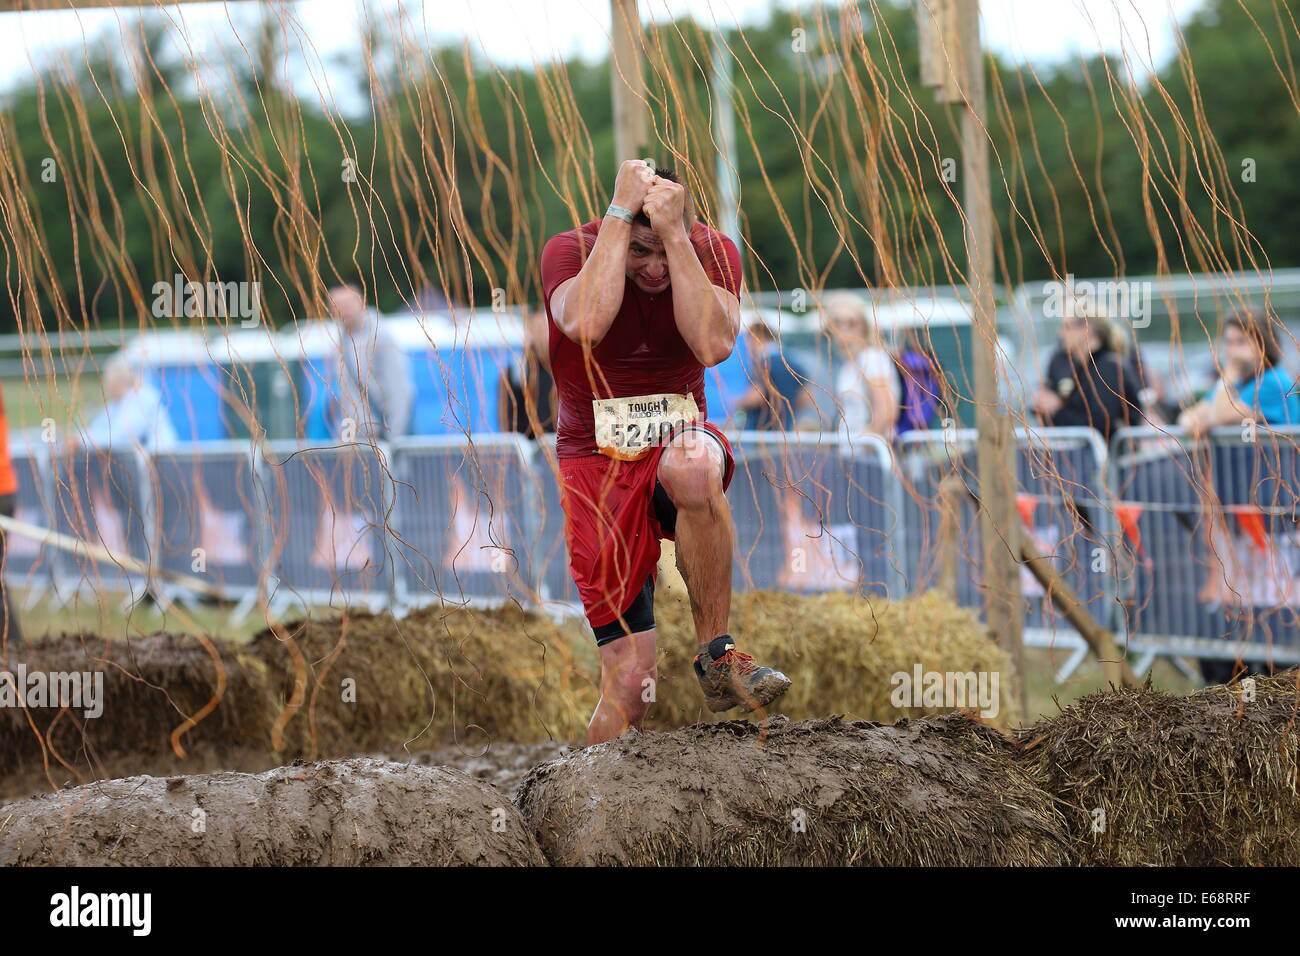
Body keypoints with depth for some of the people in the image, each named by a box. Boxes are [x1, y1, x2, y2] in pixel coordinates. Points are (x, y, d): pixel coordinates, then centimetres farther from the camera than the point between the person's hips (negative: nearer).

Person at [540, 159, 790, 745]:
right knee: (629, 684, -10)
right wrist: (622, 212, -28)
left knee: (693, 469, -40)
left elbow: (714, 345, -24)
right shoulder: (570, 251, -10)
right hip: (597, 462, -1)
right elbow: (586, 326, -33)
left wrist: (675, 234, -26)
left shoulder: (712, 251, -5)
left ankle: (716, 657, -25)